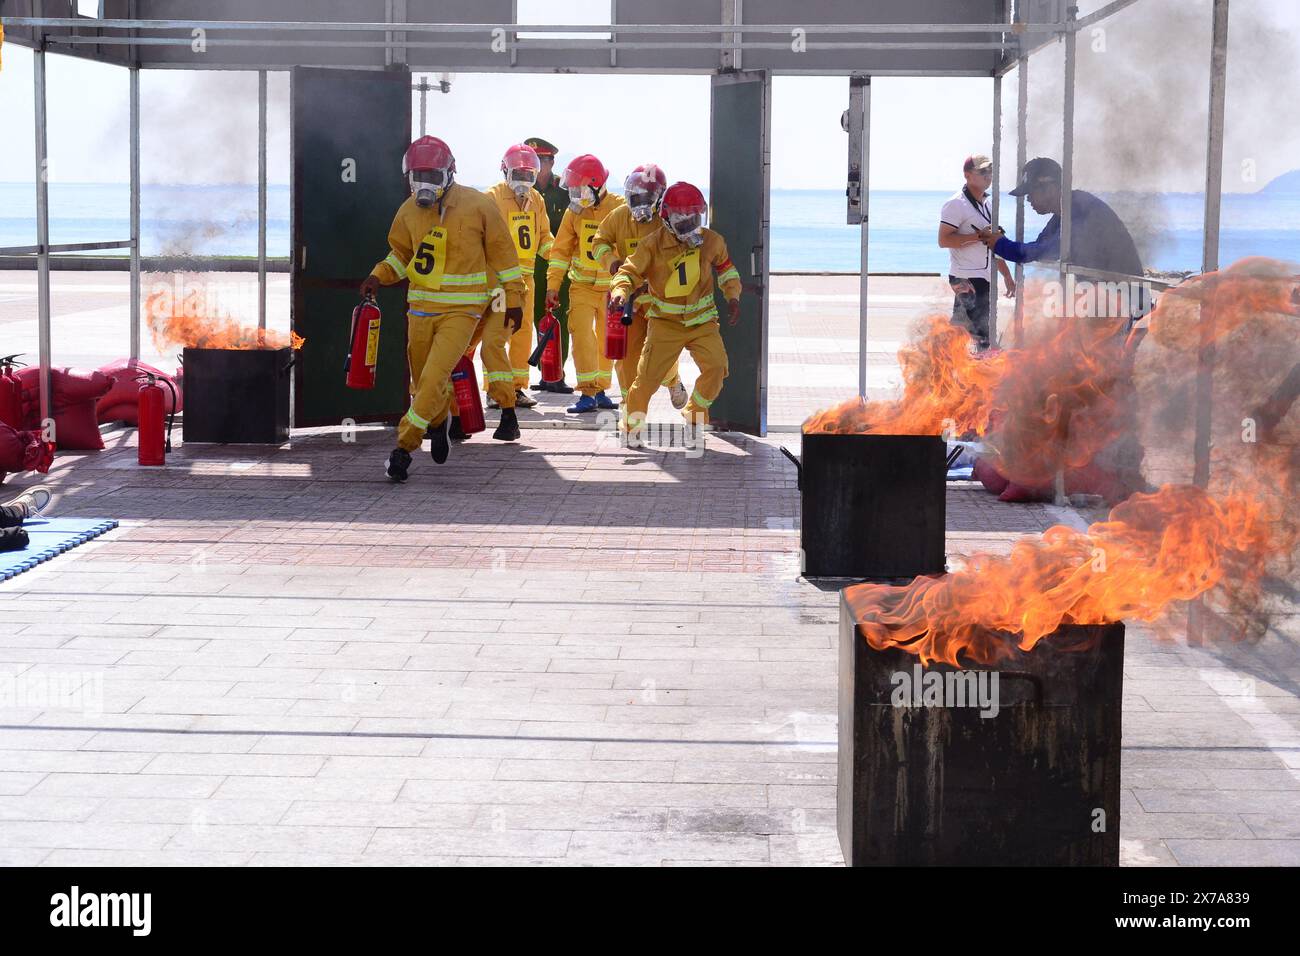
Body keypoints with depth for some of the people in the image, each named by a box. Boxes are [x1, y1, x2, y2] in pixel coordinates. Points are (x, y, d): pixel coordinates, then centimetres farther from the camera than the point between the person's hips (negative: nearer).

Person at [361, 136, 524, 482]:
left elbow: (502, 253, 0)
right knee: (422, 379, 14)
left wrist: (513, 298, 3)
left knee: (434, 378, -17)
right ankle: (439, 421, 45)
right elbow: (400, 253, 17)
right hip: (421, 307, 5)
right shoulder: (409, 211, 2)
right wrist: (379, 275, -1)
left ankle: (404, 446, -11)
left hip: (461, 310, -5)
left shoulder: (478, 206, -9)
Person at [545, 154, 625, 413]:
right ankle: (587, 393, -10)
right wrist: (553, 285, 0)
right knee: (582, 334, -12)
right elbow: (561, 250, 5)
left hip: (611, 286, -1)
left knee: (607, 339, 8)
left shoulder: (619, 209, -10)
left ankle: (600, 390, 22)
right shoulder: (574, 212, -1)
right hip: (582, 286, 1)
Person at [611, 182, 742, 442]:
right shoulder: (653, 244, -11)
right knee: (648, 375, -8)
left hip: (702, 320, 2)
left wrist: (733, 298, 1)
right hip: (665, 322, -2)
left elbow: (726, 270, 15)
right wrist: (620, 291, -31)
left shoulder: (712, 241, -2)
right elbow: (630, 271, -10)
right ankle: (631, 425, 16)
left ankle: (695, 416, 8)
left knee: (716, 366, -17)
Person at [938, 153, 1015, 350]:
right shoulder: (956, 204, -10)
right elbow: (944, 240, -19)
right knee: (981, 335, -13)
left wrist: (1007, 276, 22)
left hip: (983, 278, 9)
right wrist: (979, 236, -21)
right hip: (966, 278, -9)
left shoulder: (986, 204, 19)